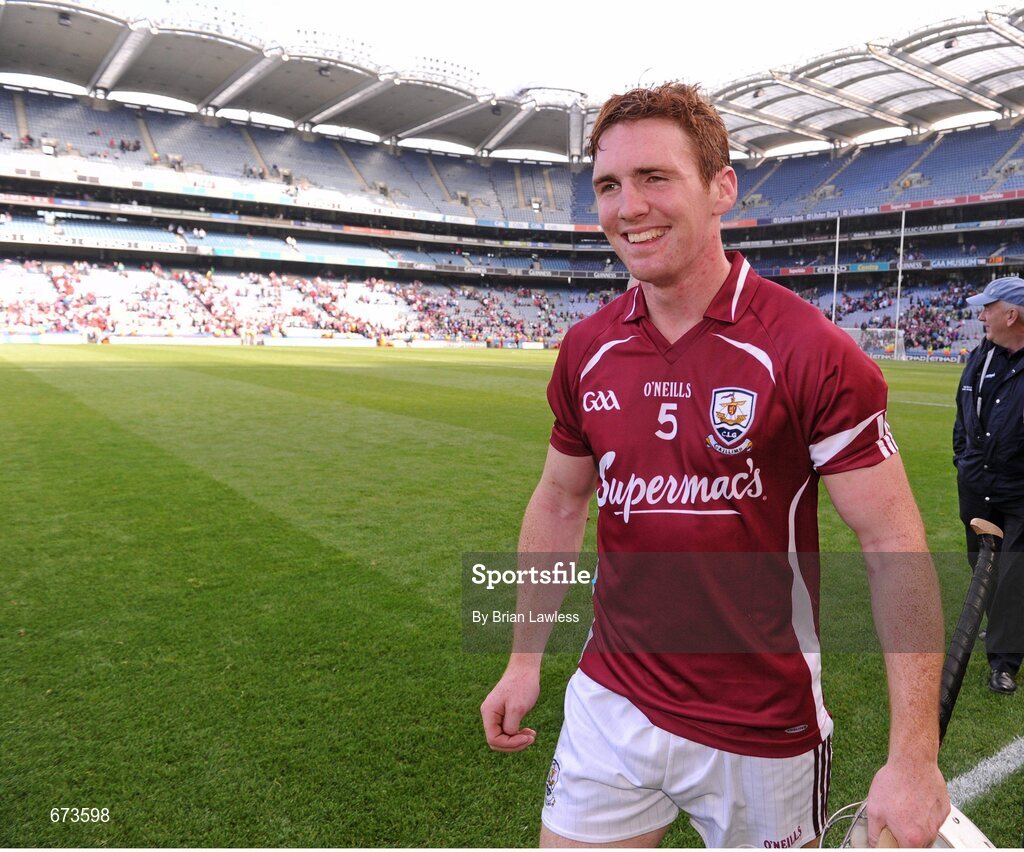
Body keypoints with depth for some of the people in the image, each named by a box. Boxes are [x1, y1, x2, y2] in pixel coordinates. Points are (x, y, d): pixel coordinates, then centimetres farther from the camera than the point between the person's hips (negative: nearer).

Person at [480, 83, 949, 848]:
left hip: (763, 734, -3)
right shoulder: (586, 351, -2)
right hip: (610, 707, 4)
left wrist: (914, 759, -15)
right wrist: (525, 661, 10)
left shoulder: (810, 352, -17)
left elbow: (895, 546, -13)